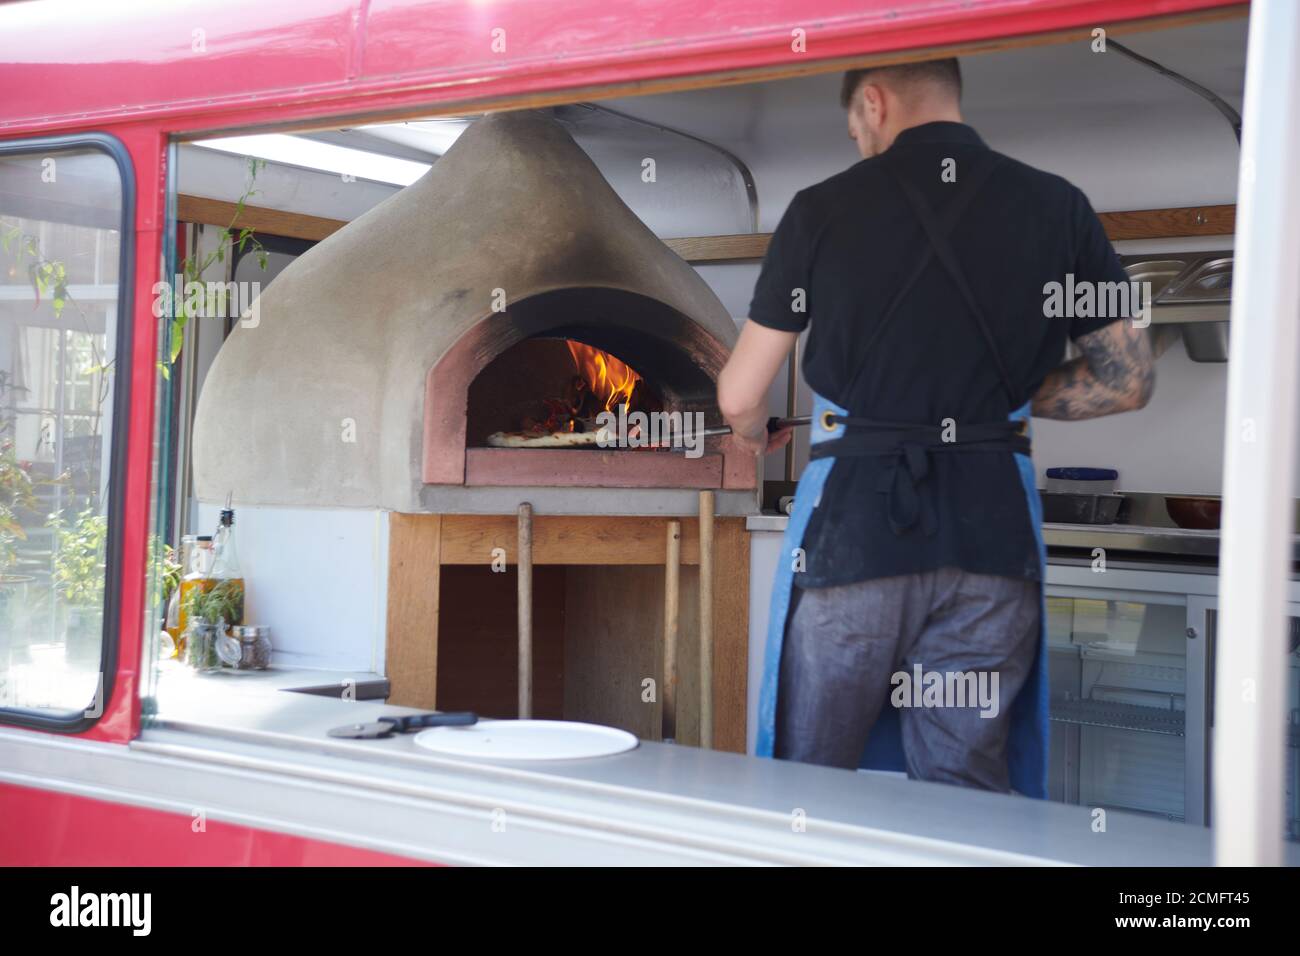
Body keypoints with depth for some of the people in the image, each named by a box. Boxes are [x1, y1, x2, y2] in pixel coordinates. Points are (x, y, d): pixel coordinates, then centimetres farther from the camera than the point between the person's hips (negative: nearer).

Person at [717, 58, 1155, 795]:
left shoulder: (824, 209, -1)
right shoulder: (1057, 206, 4)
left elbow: (741, 398, 1)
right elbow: (1130, 380, 7)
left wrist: (756, 437, 24)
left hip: (854, 526, -2)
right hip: (992, 535, 2)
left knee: (809, 787, 13)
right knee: (970, 789, 11)